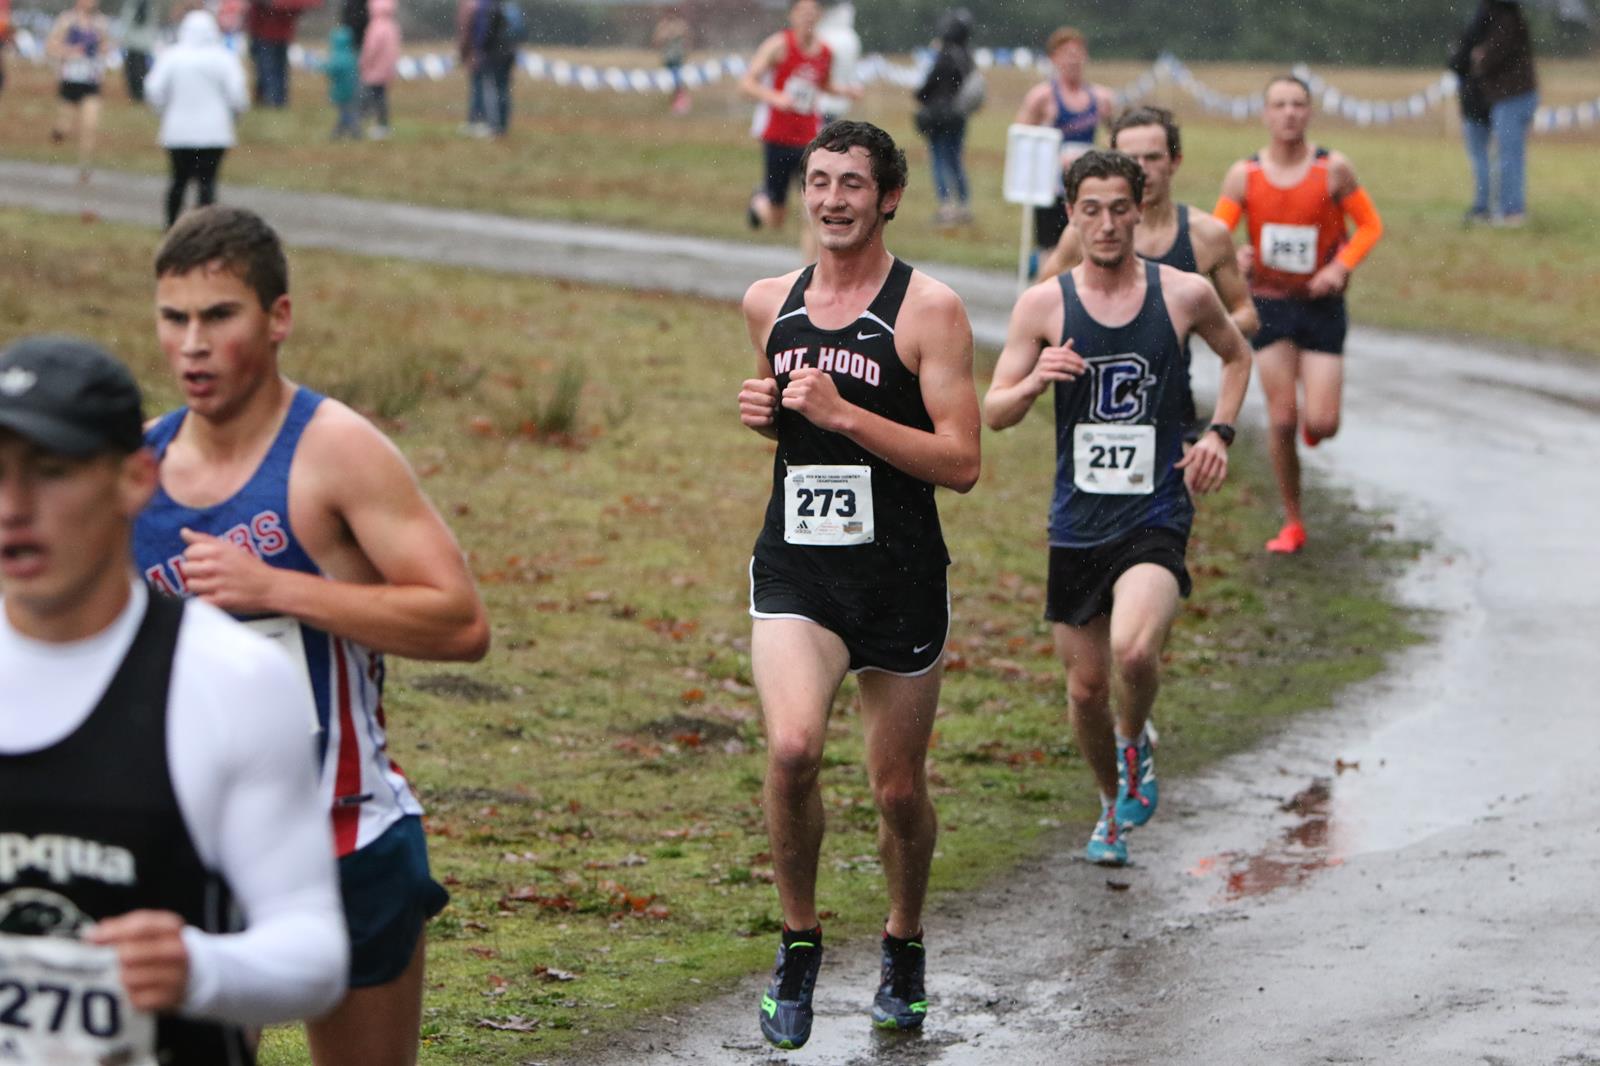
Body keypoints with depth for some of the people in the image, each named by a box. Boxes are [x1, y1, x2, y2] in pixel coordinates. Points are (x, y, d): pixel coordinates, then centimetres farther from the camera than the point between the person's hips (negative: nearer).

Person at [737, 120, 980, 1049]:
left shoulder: (930, 309, -8)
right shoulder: (769, 304, 7)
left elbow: (962, 462, -14)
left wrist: (842, 414, -21)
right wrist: (763, 414, 2)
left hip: (901, 579, -2)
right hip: (795, 568, 2)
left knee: (900, 788, 10)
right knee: (793, 747, -23)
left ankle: (905, 943, 38)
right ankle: (800, 941, -2)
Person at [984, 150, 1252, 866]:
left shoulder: (1185, 295, -1)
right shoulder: (1044, 305, -1)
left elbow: (1237, 356, 20)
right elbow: (993, 414, 2)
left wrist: (1219, 433, 5)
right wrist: (1034, 382, -19)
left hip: (1156, 517, -2)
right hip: (1077, 524, 2)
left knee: (1134, 651, -28)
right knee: (1086, 686, 10)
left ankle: (1135, 744, 5)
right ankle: (1114, 806, 37)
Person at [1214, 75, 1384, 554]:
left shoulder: (1334, 170, -8)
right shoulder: (1244, 175, -5)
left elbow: (1370, 225, 0)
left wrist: (1341, 268, -16)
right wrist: (1233, 257, -30)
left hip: (1322, 304, -1)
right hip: (1270, 303, 1)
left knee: (1321, 423, -8)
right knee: (1281, 420, -2)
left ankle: (1316, 415, 32)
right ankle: (1292, 523, 13)